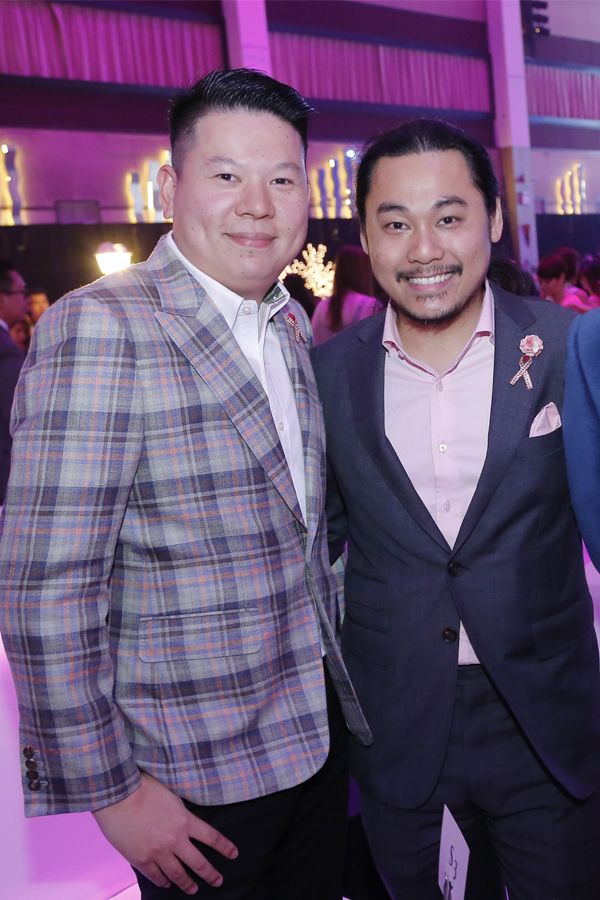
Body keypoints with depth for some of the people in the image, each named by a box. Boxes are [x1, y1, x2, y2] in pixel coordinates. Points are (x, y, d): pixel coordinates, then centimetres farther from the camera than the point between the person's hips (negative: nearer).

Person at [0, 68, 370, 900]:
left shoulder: (291, 326, 6)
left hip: (314, 734, 7)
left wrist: (334, 668, 13)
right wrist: (110, 791, -17)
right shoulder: (98, 329, -20)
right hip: (196, 783, -7)